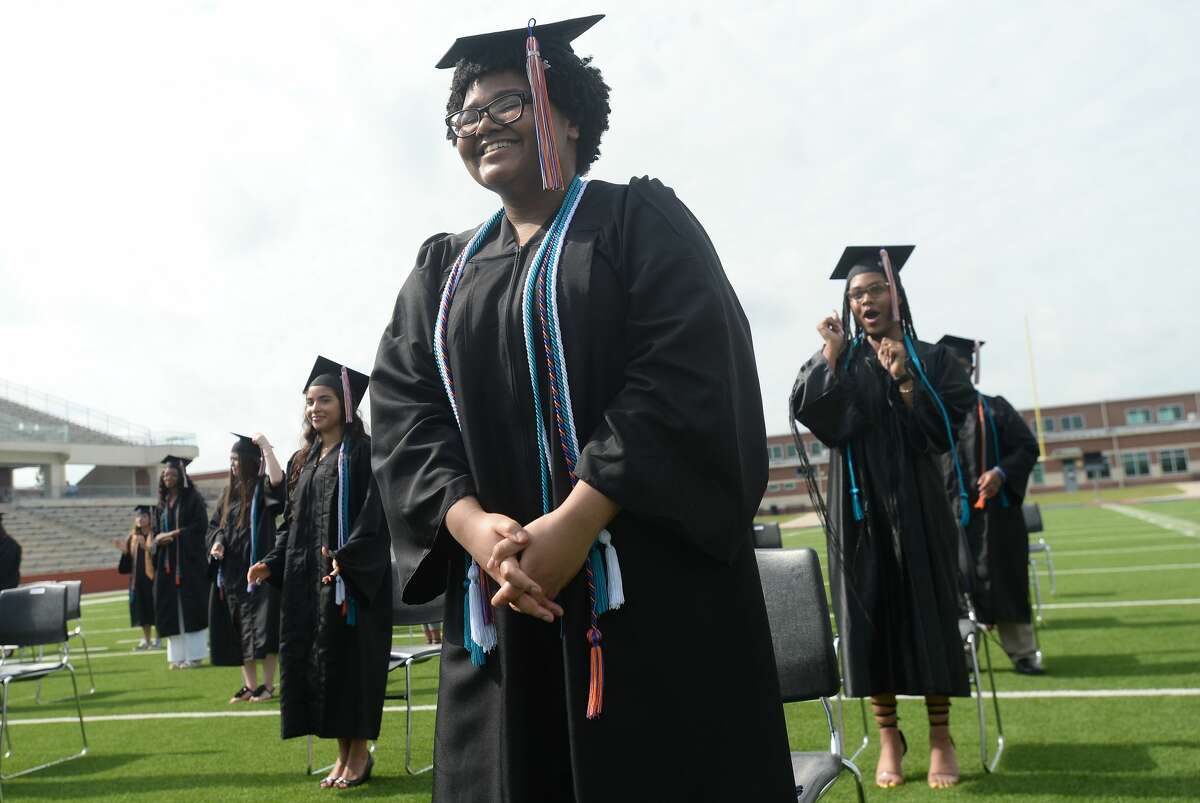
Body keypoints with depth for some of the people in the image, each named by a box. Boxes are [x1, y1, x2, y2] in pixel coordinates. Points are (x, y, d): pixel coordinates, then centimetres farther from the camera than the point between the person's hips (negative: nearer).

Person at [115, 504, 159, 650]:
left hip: (152, 577, -6)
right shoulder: (132, 537, 11)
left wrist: (145, 546, -29)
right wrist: (124, 550, -3)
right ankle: (146, 639, 17)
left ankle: (158, 638, 7)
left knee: (154, 608, -2)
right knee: (142, 609, 9)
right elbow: (128, 561, 14)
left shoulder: (155, 535, -6)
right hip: (137, 578, 6)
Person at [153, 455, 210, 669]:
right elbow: (158, 530, 18)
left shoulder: (193, 498, -3)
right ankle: (178, 655, 10)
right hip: (167, 561, 6)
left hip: (189, 560, -6)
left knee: (190, 606, -5)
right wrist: (159, 538, -5)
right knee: (171, 607, 4)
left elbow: (201, 526, -11)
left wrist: (174, 535, -16)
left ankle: (194, 654, 1)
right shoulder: (163, 501, 15)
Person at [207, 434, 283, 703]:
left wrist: (265, 446, -25)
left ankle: (267, 685, 4)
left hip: (257, 567, -7)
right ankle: (249, 685, 17)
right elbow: (215, 524, 19)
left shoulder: (262, 487, -6)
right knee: (238, 631, 9)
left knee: (261, 628, -4)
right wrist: (216, 541, -1)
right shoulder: (229, 491, 14)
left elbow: (278, 479, -29)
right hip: (231, 570, 7)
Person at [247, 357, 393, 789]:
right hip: (305, 578, 7)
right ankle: (343, 753, 19)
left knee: (349, 656, -3)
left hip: (351, 575, -7)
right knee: (311, 657, 8)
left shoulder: (363, 452, -6)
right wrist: (272, 563, 5)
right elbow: (292, 522, 18)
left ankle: (360, 752, 10)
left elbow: (374, 515, -15)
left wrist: (347, 558, -28)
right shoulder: (302, 461, 16)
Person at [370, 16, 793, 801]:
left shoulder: (642, 222, 3)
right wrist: (474, 524, -14)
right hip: (498, 602, 4)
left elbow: (689, 376, -11)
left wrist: (576, 520, -20)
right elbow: (404, 413, 5)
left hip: (651, 585, -4)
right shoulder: (442, 270, 16)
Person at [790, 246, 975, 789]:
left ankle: (940, 738, 15)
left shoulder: (932, 359, 5)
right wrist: (832, 355, -10)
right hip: (858, 510, 1)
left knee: (928, 616, 2)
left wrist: (905, 381, -15)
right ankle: (888, 736, 16)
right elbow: (806, 410, -8)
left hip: (916, 507, -1)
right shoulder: (836, 361, 9)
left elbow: (947, 432, -6)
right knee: (871, 618, 3)